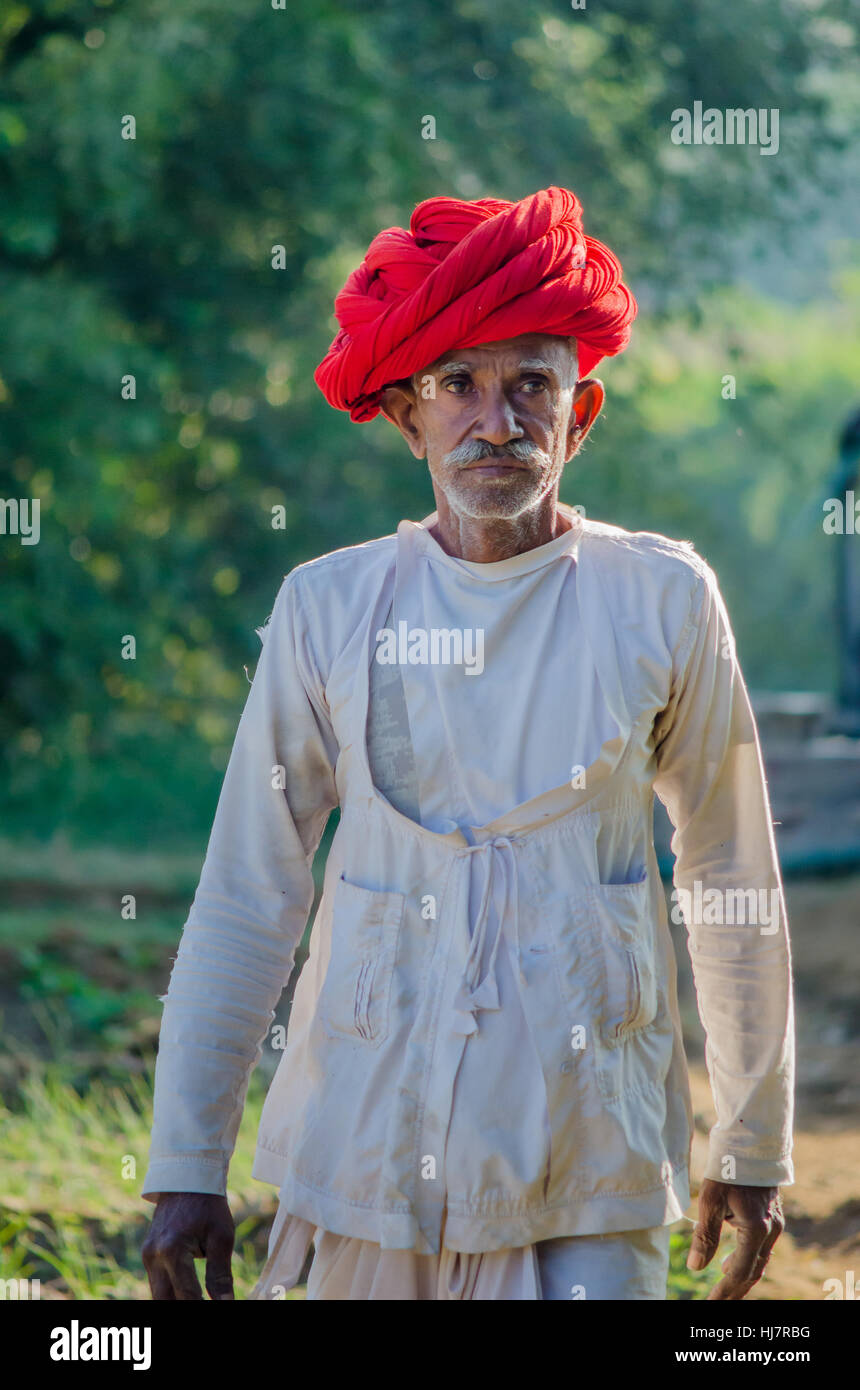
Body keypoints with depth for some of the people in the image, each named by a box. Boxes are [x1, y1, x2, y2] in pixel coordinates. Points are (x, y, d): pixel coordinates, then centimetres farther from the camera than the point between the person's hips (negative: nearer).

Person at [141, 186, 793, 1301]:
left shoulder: (661, 601, 1)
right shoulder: (328, 609, 2)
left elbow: (733, 884, 8)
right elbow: (244, 896, 5)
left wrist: (754, 1151, 11)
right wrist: (186, 1166, 4)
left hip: (588, 1174, -1)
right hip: (367, 1154, 1)